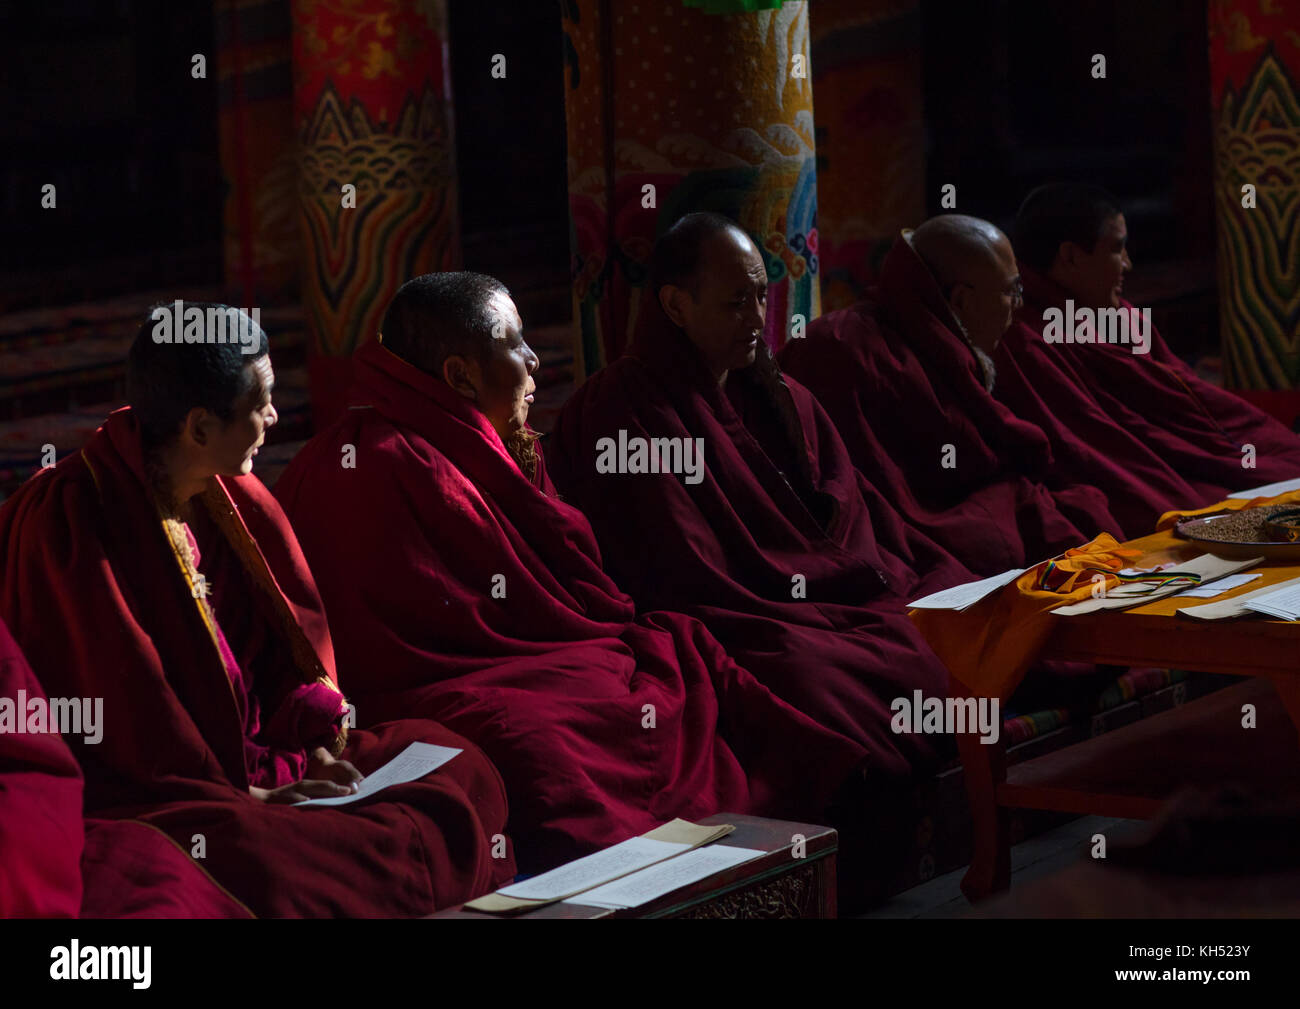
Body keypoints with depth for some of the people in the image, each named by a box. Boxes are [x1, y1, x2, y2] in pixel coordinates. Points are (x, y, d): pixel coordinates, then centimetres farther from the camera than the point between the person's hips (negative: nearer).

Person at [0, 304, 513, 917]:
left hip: (255, 760, 8)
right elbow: (118, 699, -18)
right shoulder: (67, 520, -15)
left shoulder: (235, 499, 9)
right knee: (261, 862, -39)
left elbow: (294, 633, 13)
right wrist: (241, 797, -19)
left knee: (458, 767, -6)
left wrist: (313, 739, -5)